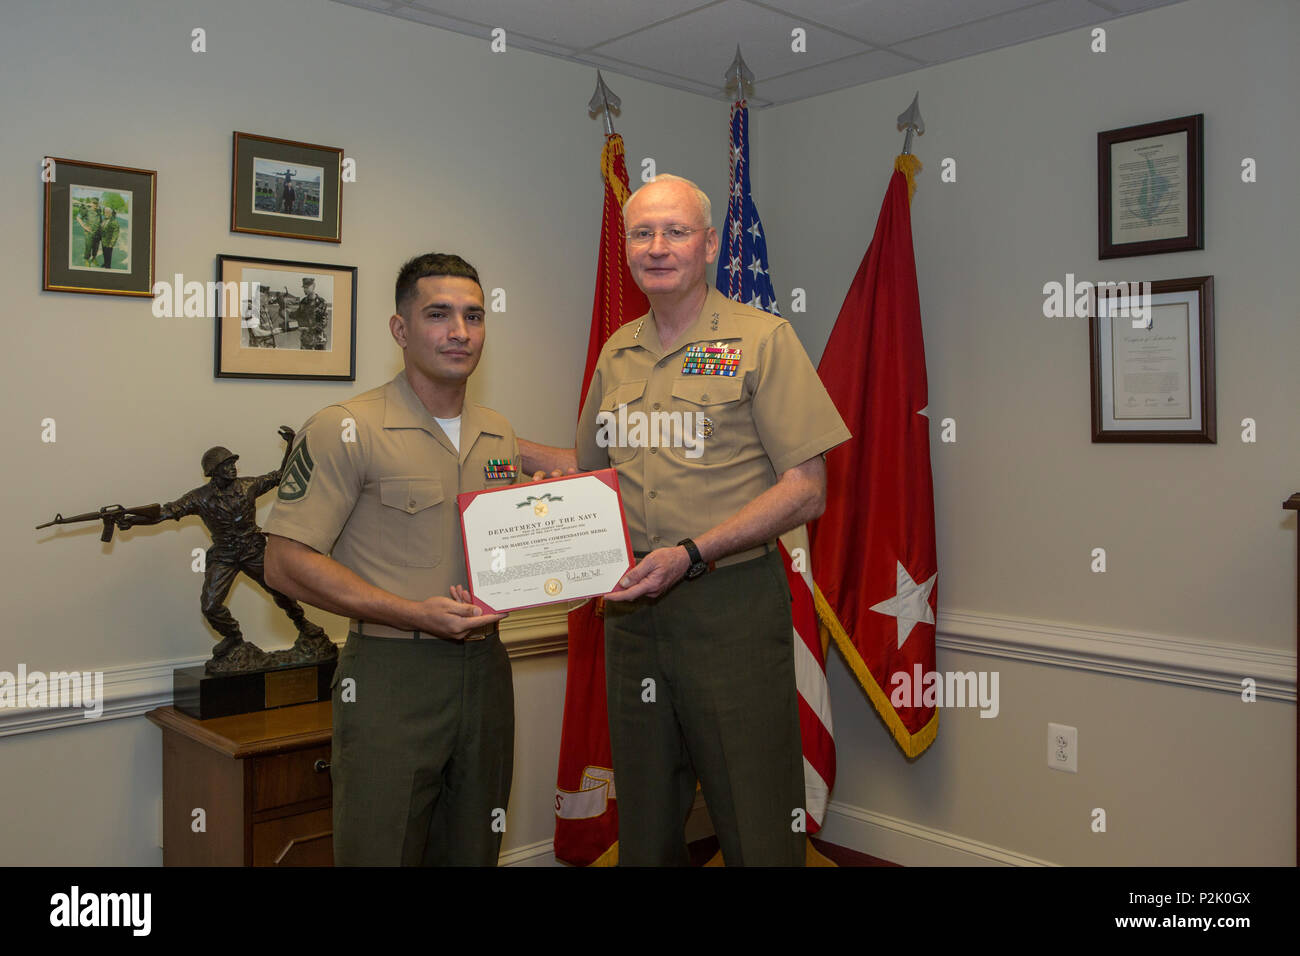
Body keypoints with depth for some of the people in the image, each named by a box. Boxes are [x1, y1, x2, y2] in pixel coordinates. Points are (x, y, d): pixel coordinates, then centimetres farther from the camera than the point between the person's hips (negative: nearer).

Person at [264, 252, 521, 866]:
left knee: (473, 853, 16)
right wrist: (416, 615, -20)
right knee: (380, 852, 3)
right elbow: (287, 562, -13)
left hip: (484, 670, 6)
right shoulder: (346, 430, -8)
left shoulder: (499, 435, 12)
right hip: (391, 675, -6)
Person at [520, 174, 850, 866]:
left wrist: (690, 555, -20)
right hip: (630, 608, 5)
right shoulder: (616, 353, 11)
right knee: (644, 825, 17)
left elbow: (805, 490, -11)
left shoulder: (761, 338, -6)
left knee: (757, 834, 4)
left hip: (732, 606, -5)